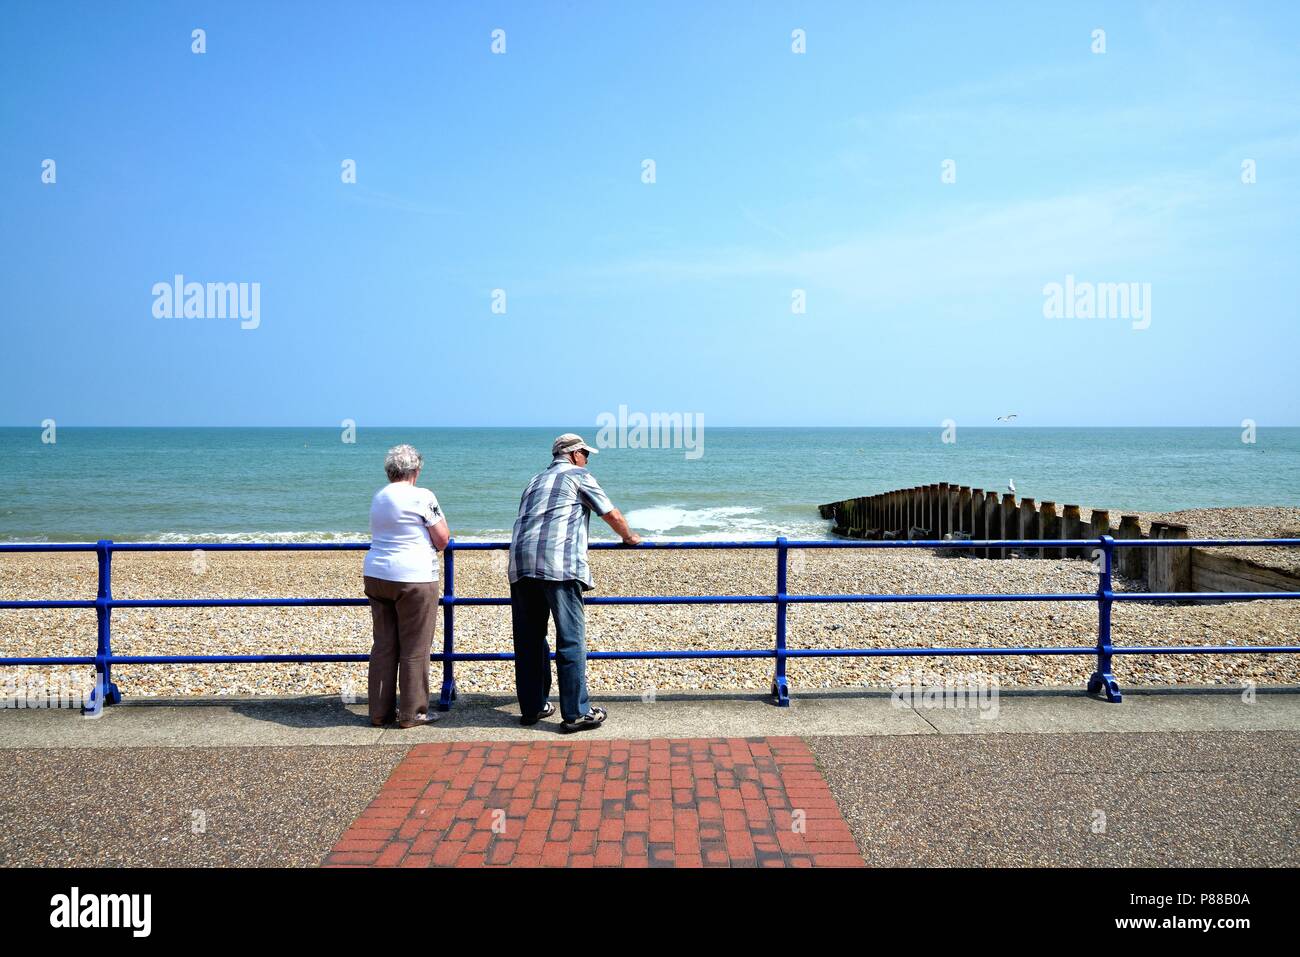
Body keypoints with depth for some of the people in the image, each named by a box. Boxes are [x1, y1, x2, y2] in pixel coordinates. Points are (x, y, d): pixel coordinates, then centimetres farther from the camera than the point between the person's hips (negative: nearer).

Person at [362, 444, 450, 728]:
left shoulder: (379, 497, 11)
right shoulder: (422, 496, -10)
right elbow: (443, 539, -9)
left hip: (376, 576, 7)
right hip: (414, 578, -7)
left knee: (383, 645, 12)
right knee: (415, 648, 3)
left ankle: (380, 712, 18)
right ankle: (412, 712, 9)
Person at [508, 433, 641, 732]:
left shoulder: (535, 481, 29)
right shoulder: (579, 476, 10)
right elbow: (612, 515, 14)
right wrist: (629, 537, 32)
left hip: (520, 564, 7)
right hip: (559, 564, -7)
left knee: (528, 640, 12)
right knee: (571, 639, -3)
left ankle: (531, 707, 19)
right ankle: (576, 713, -2)